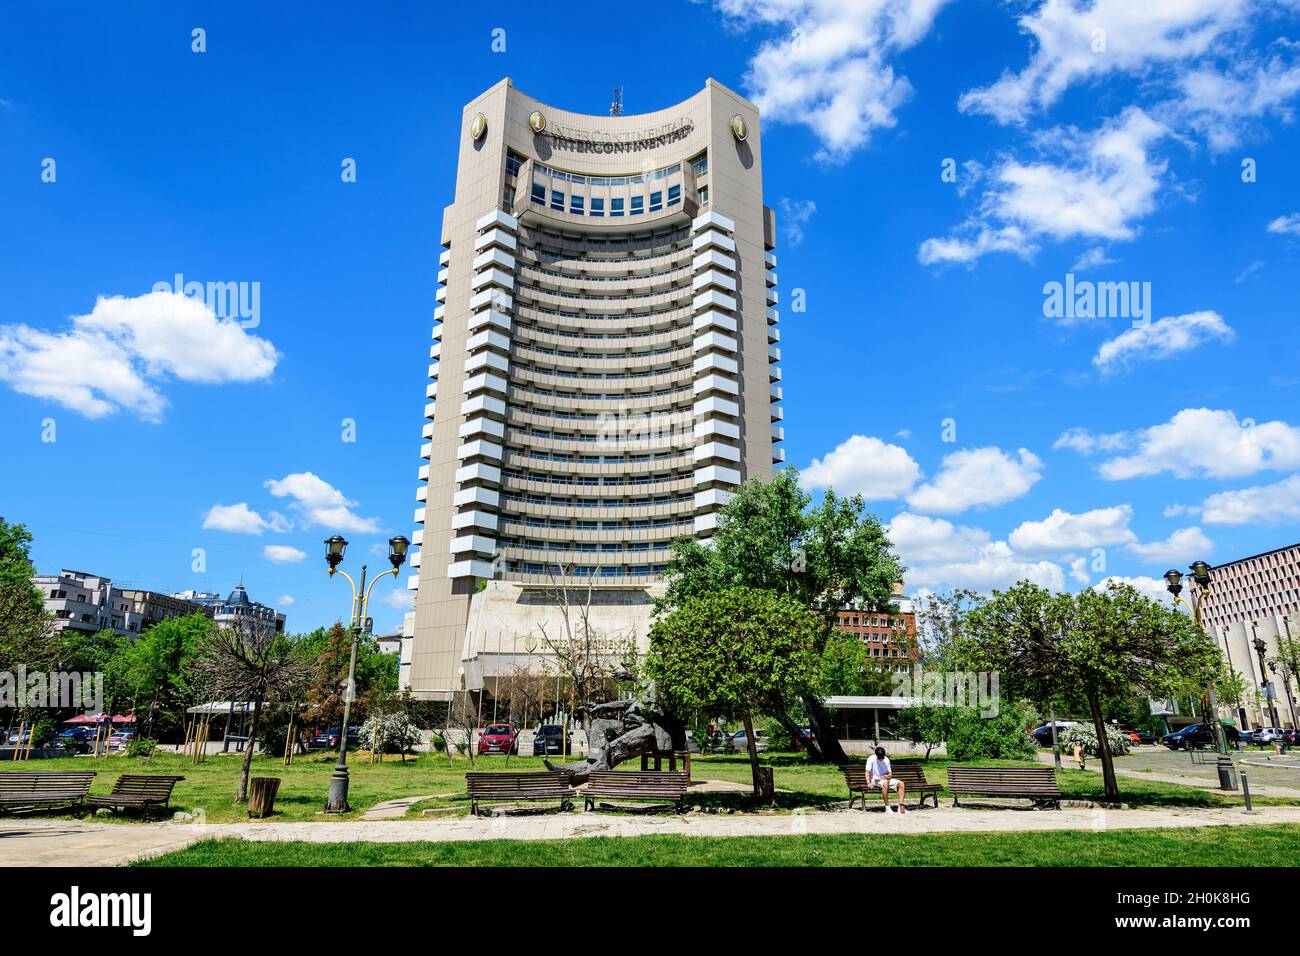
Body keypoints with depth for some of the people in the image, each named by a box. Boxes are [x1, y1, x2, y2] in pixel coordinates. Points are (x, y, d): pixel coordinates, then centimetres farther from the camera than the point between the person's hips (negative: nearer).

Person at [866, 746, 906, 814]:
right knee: (885, 783, -38)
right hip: (875, 780, -6)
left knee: (901, 783, -15)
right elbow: (868, 772, -15)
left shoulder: (886, 759, 5)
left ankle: (901, 806, -19)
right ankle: (887, 808, -32)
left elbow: (890, 774, 4)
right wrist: (868, 782, -30)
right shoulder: (871, 759, -10)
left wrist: (886, 776, -19)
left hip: (886, 779, 6)